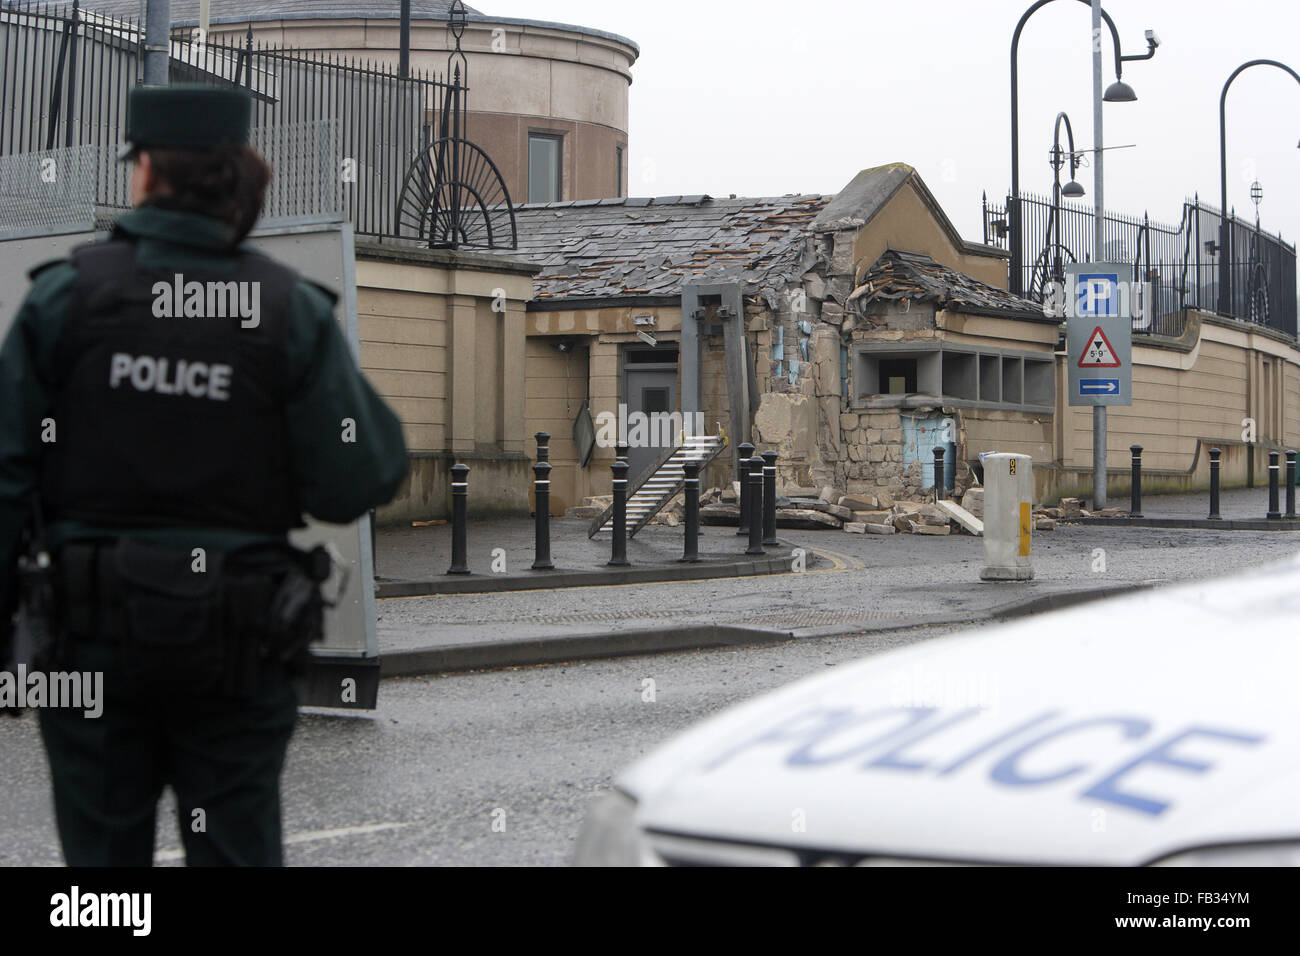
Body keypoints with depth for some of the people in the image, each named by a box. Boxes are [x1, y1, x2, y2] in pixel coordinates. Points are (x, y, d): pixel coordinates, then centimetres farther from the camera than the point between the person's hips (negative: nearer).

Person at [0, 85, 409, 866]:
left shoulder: (66, 294, -5)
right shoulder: (293, 311, -5)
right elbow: (352, 485, -8)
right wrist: (361, 396, 11)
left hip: (93, 632, 0)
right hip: (236, 642, 0)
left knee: (105, 850, 11)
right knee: (238, 851, 10)